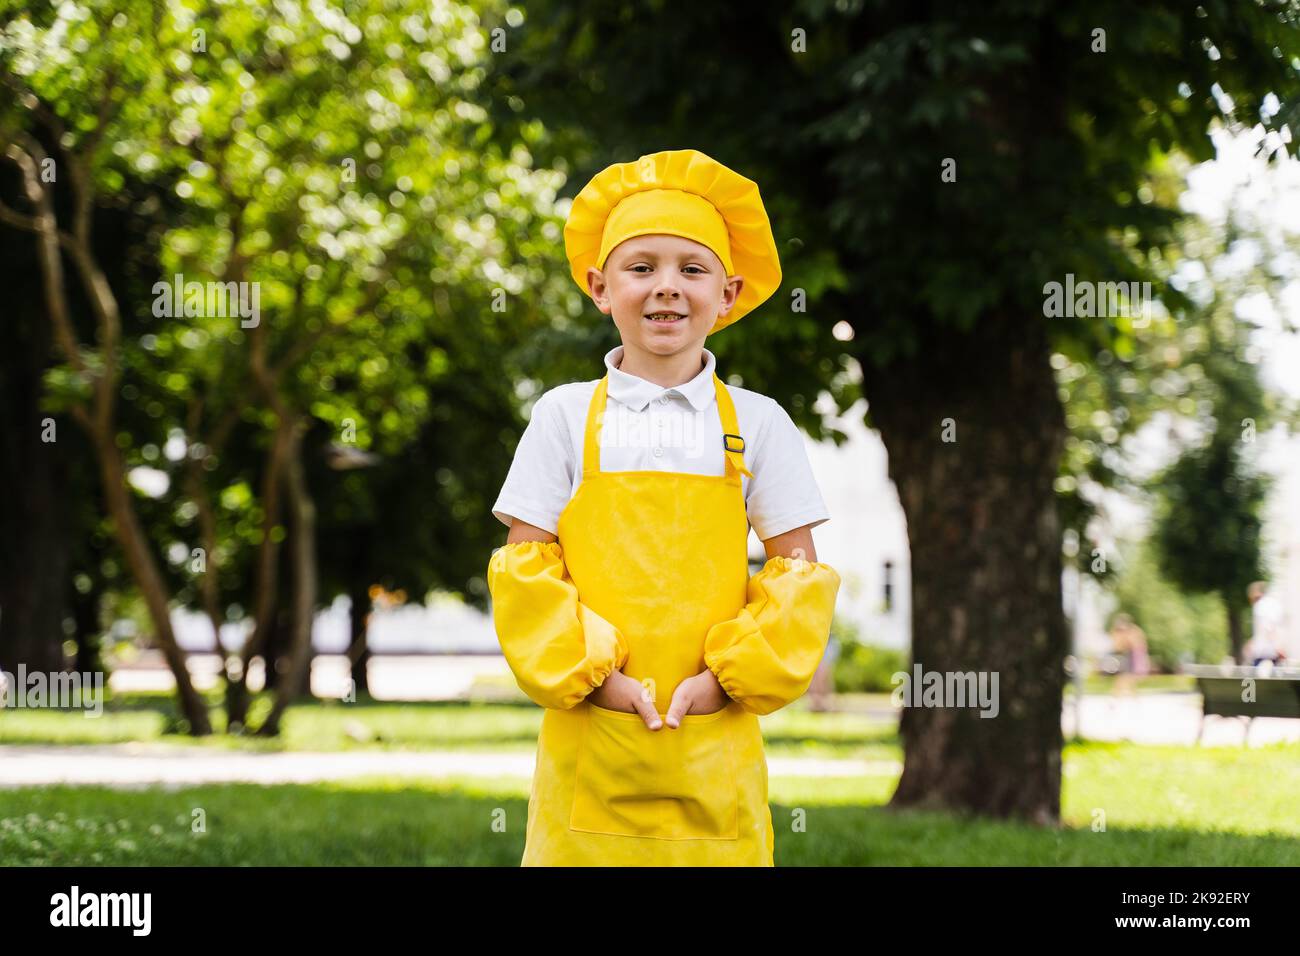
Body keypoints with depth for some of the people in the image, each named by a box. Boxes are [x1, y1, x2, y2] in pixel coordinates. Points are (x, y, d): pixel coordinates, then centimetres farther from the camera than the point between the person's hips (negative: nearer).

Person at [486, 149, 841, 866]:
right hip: (587, 742, 0)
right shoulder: (565, 416, 4)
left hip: (715, 746, 0)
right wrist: (588, 675, -9)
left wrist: (732, 677, -7)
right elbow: (524, 571, 2)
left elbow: (796, 573, 4)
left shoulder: (757, 423, 5)